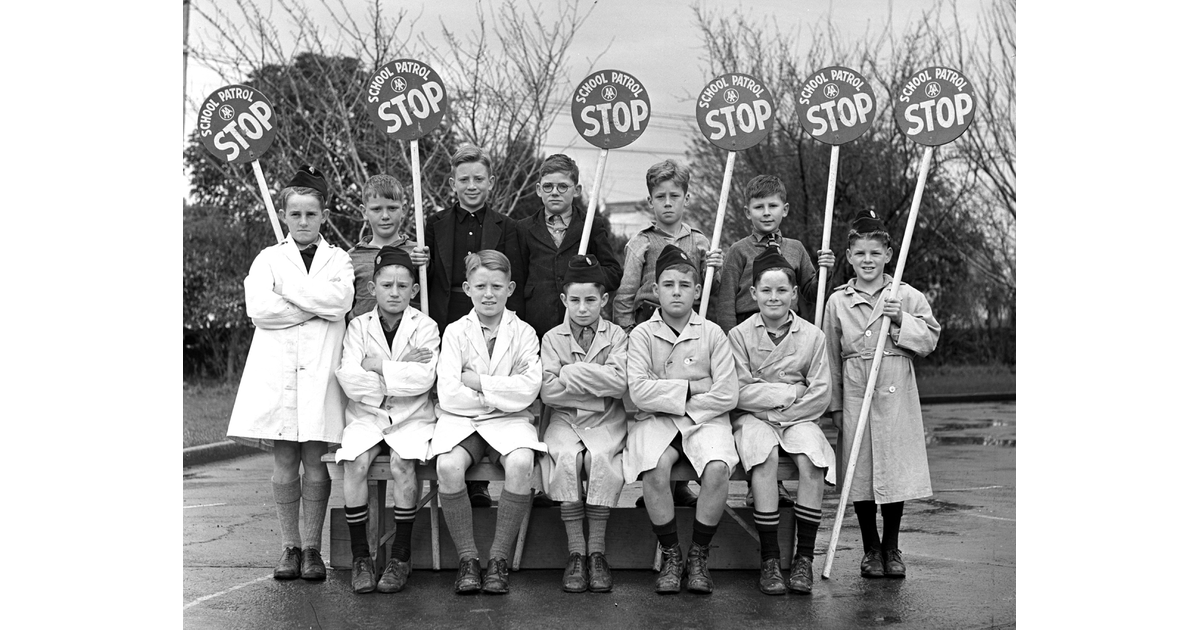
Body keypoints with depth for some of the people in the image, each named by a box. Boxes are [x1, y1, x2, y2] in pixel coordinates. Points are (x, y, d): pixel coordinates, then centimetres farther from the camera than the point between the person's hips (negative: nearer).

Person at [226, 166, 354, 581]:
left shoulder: (338, 259, 13)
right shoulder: (268, 259, 13)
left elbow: (341, 299, -8)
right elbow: (258, 309, -5)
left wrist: (290, 291, -6)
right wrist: (317, 306, -6)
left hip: (321, 370, 0)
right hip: (277, 369, 0)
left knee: (316, 463, -1)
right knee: (284, 464, 2)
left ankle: (311, 547, 10)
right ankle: (290, 547, 14)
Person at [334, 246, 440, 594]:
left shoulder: (425, 327, 2)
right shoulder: (359, 325, 5)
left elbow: (424, 378, -14)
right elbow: (349, 380, -9)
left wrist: (378, 366, -11)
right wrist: (401, 372, -12)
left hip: (412, 417, -1)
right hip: (366, 415, 1)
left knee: (402, 464, -28)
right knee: (355, 464, -26)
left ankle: (401, 556, -14)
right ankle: (360, 556, -13)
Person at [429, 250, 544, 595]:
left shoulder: (524, 333, 7)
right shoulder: (455, 332, 6)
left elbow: (528, 389, -9)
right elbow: (448, 395, -6)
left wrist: (478, 381, -10)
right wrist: (500, 394, -6)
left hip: (509, 420, 0)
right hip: (461, 420, 0)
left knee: (521, 464, -32)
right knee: (448, 467, -31)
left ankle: (499, 557, -17)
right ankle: (467, 557, -14)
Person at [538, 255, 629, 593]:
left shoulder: (617, 336, 6)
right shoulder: (552, 338, 8)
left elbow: (620, 383, -13)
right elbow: (548, 391, -6)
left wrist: (571, 372, -11)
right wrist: (597, 385, -10)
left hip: (606, 421, 0)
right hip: (565, 419, 1)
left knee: (600, 457, -32)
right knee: (566, 458, -31)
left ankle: (596, 550, -21)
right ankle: (575, 551, -22)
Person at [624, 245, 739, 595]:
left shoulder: (712, 334, 6)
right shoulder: (642, 335, 4)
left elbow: (726, 395, -2)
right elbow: (639, 391, -10)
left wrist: (673, 400, -5)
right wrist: (691, 388, -7)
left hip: (705, 419, 1)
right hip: (656, 421, 0)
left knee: (717, 468, -29)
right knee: (655, 468, -31)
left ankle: (698, 555, -9)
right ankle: (670, 554, -10)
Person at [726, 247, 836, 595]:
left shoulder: (812, 335, 5)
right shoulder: (740, 334, 1)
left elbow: (820, 396, 0)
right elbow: (739, 393, -7)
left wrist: (779, 411, -8)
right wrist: (788, 392, -8)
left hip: (798, 418, 2)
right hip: (753, 419, -1)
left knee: (811, 460, -30)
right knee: (766, 457, -33)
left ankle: (804, 558, -18)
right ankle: (769, 559, -25)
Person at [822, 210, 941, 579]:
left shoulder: (907, 297, 3)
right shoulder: (838, 302, 4)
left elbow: (930, 339, 3)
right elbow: (830, 358, 7)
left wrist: (901, 320, -12)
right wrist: (834, 404, 5)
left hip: (896, 395, 0)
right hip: (855, 395, 0)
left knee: (895, 471, 3)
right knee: (860, 476, 4)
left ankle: (892, 548, 20)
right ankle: (871, 549, 19)